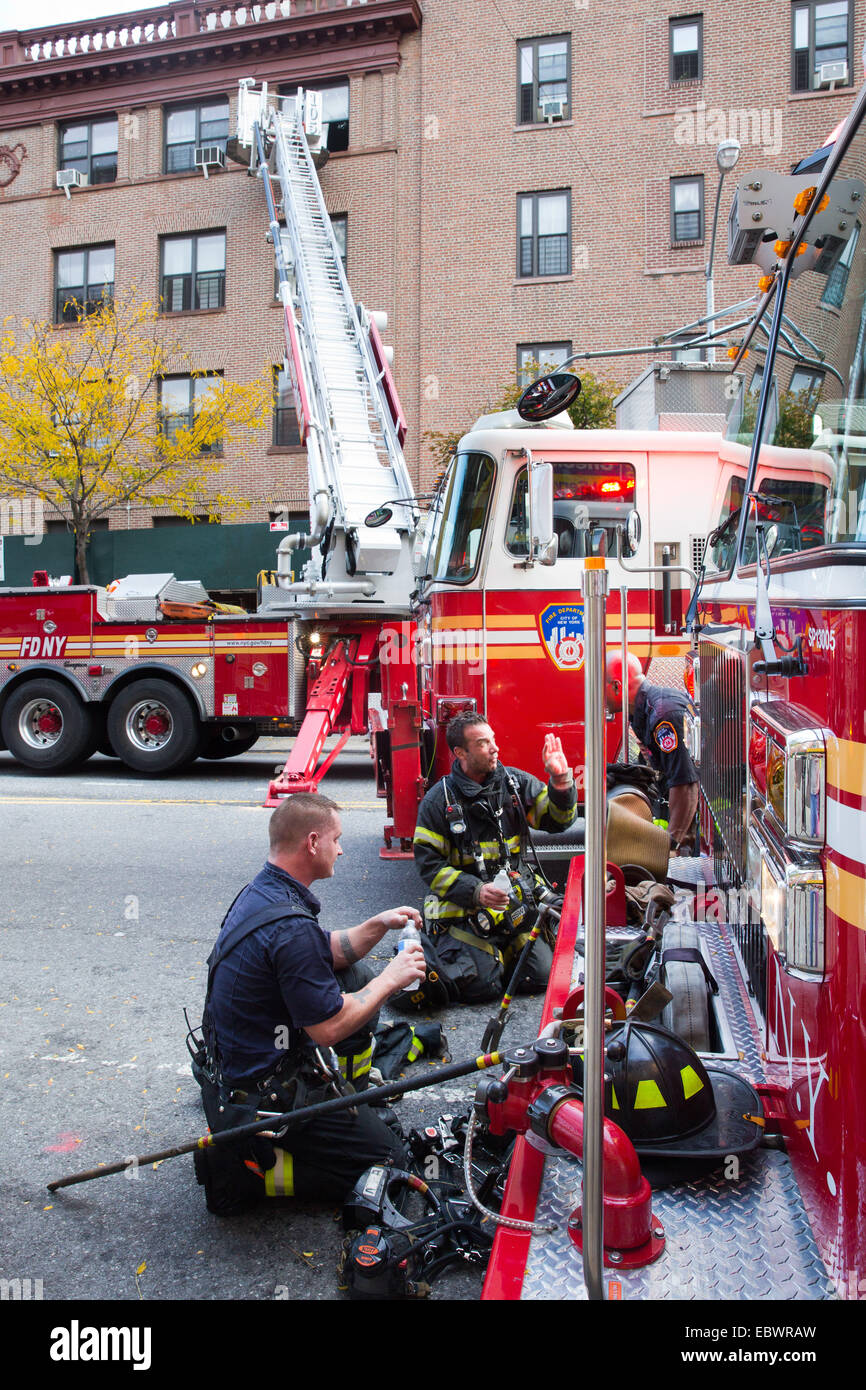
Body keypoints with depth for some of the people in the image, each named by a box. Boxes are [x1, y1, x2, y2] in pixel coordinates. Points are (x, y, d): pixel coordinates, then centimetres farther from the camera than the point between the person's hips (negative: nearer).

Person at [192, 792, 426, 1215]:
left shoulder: (260, 891, 1)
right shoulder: (290, 926, -31)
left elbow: (329, 954, 13)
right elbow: (329, 1028, -25)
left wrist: (378, 925, 0)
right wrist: (390, 979, -13)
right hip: (265, 1096, -9)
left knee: (358, 976, 16)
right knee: (388, 1159, 3)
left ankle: (350, 1092, 29)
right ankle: (246, 1169, -1)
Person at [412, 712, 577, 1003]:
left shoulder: (516, 782, 4)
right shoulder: (439, 800, -6)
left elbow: (558, 820, 2)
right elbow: (428, 863, -7)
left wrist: (561, 780, -17)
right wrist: (476, 891, -20)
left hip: (515, 905, 4)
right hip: (463, 909, -4)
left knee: (541, 974, -7)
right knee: (480, 986, -16)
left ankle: (499, 950, 21)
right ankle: (445, 950, 15)